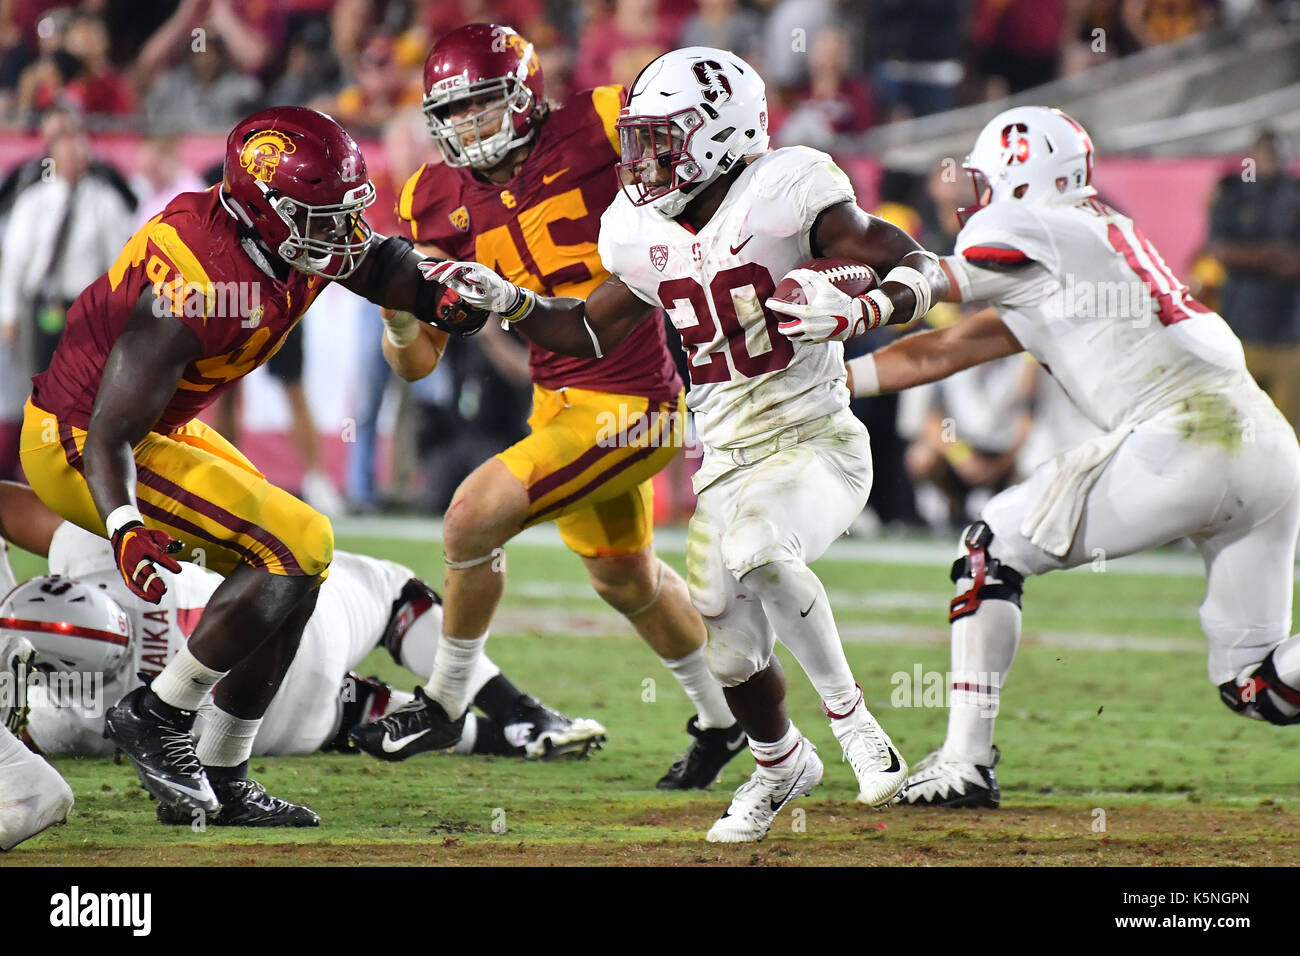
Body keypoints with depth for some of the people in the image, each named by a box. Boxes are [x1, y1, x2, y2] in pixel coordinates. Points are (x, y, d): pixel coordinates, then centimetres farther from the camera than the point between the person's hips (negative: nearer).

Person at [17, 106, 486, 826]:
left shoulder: (295, 246, -7)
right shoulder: (197, 290, -33)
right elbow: (110, 436, -31)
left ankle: (223, 778, 16)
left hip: (162, 431, 10)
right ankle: (157, 718, -7)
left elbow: (377, 262, 16)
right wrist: (125, 531, -47)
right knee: (296, 549, -16)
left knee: (296, 573, 9)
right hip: (76, 447, -10)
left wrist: (438, 293, -6)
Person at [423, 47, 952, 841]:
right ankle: (781, 764, 35)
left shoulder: (784, 195, -15)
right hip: (728, 468, 6)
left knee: (757, 547, -35)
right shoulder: (644, 233, 4)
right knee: (734, 655, 2)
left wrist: (860, 309, -30)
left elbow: (923, 271, -12)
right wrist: (507, 302, 6)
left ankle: (848, 714, -15)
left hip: (817, 444, -6)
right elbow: (593, 333, 20)